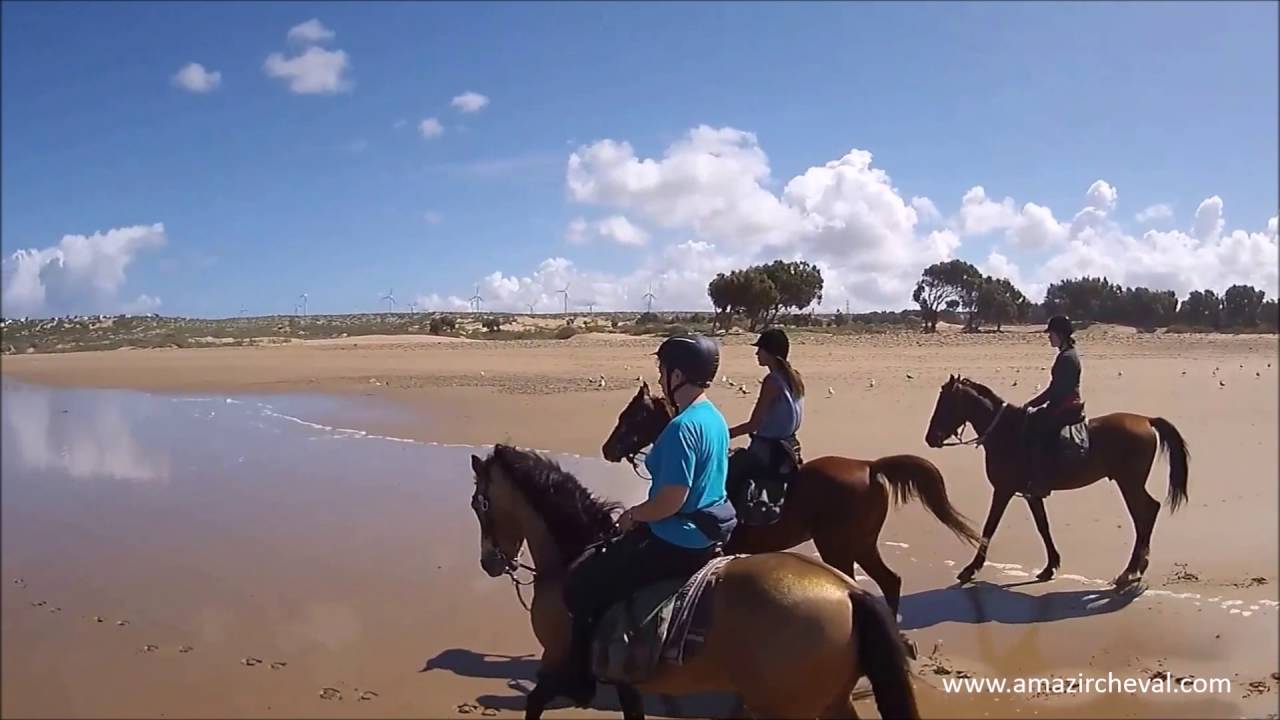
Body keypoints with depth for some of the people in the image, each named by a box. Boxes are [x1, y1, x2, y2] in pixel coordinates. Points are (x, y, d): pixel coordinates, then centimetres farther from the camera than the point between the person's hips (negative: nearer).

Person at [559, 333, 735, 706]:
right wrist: (639, 512, 14)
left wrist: (632, 515, -7)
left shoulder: (682, 427, -24)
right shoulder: (715, 418, 6)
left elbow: (671, 502, -26)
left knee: (583, 581, 0)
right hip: (709, 529, 10)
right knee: (604, 558, 28)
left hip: (678, 542, -10)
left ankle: (579, 682, 11)